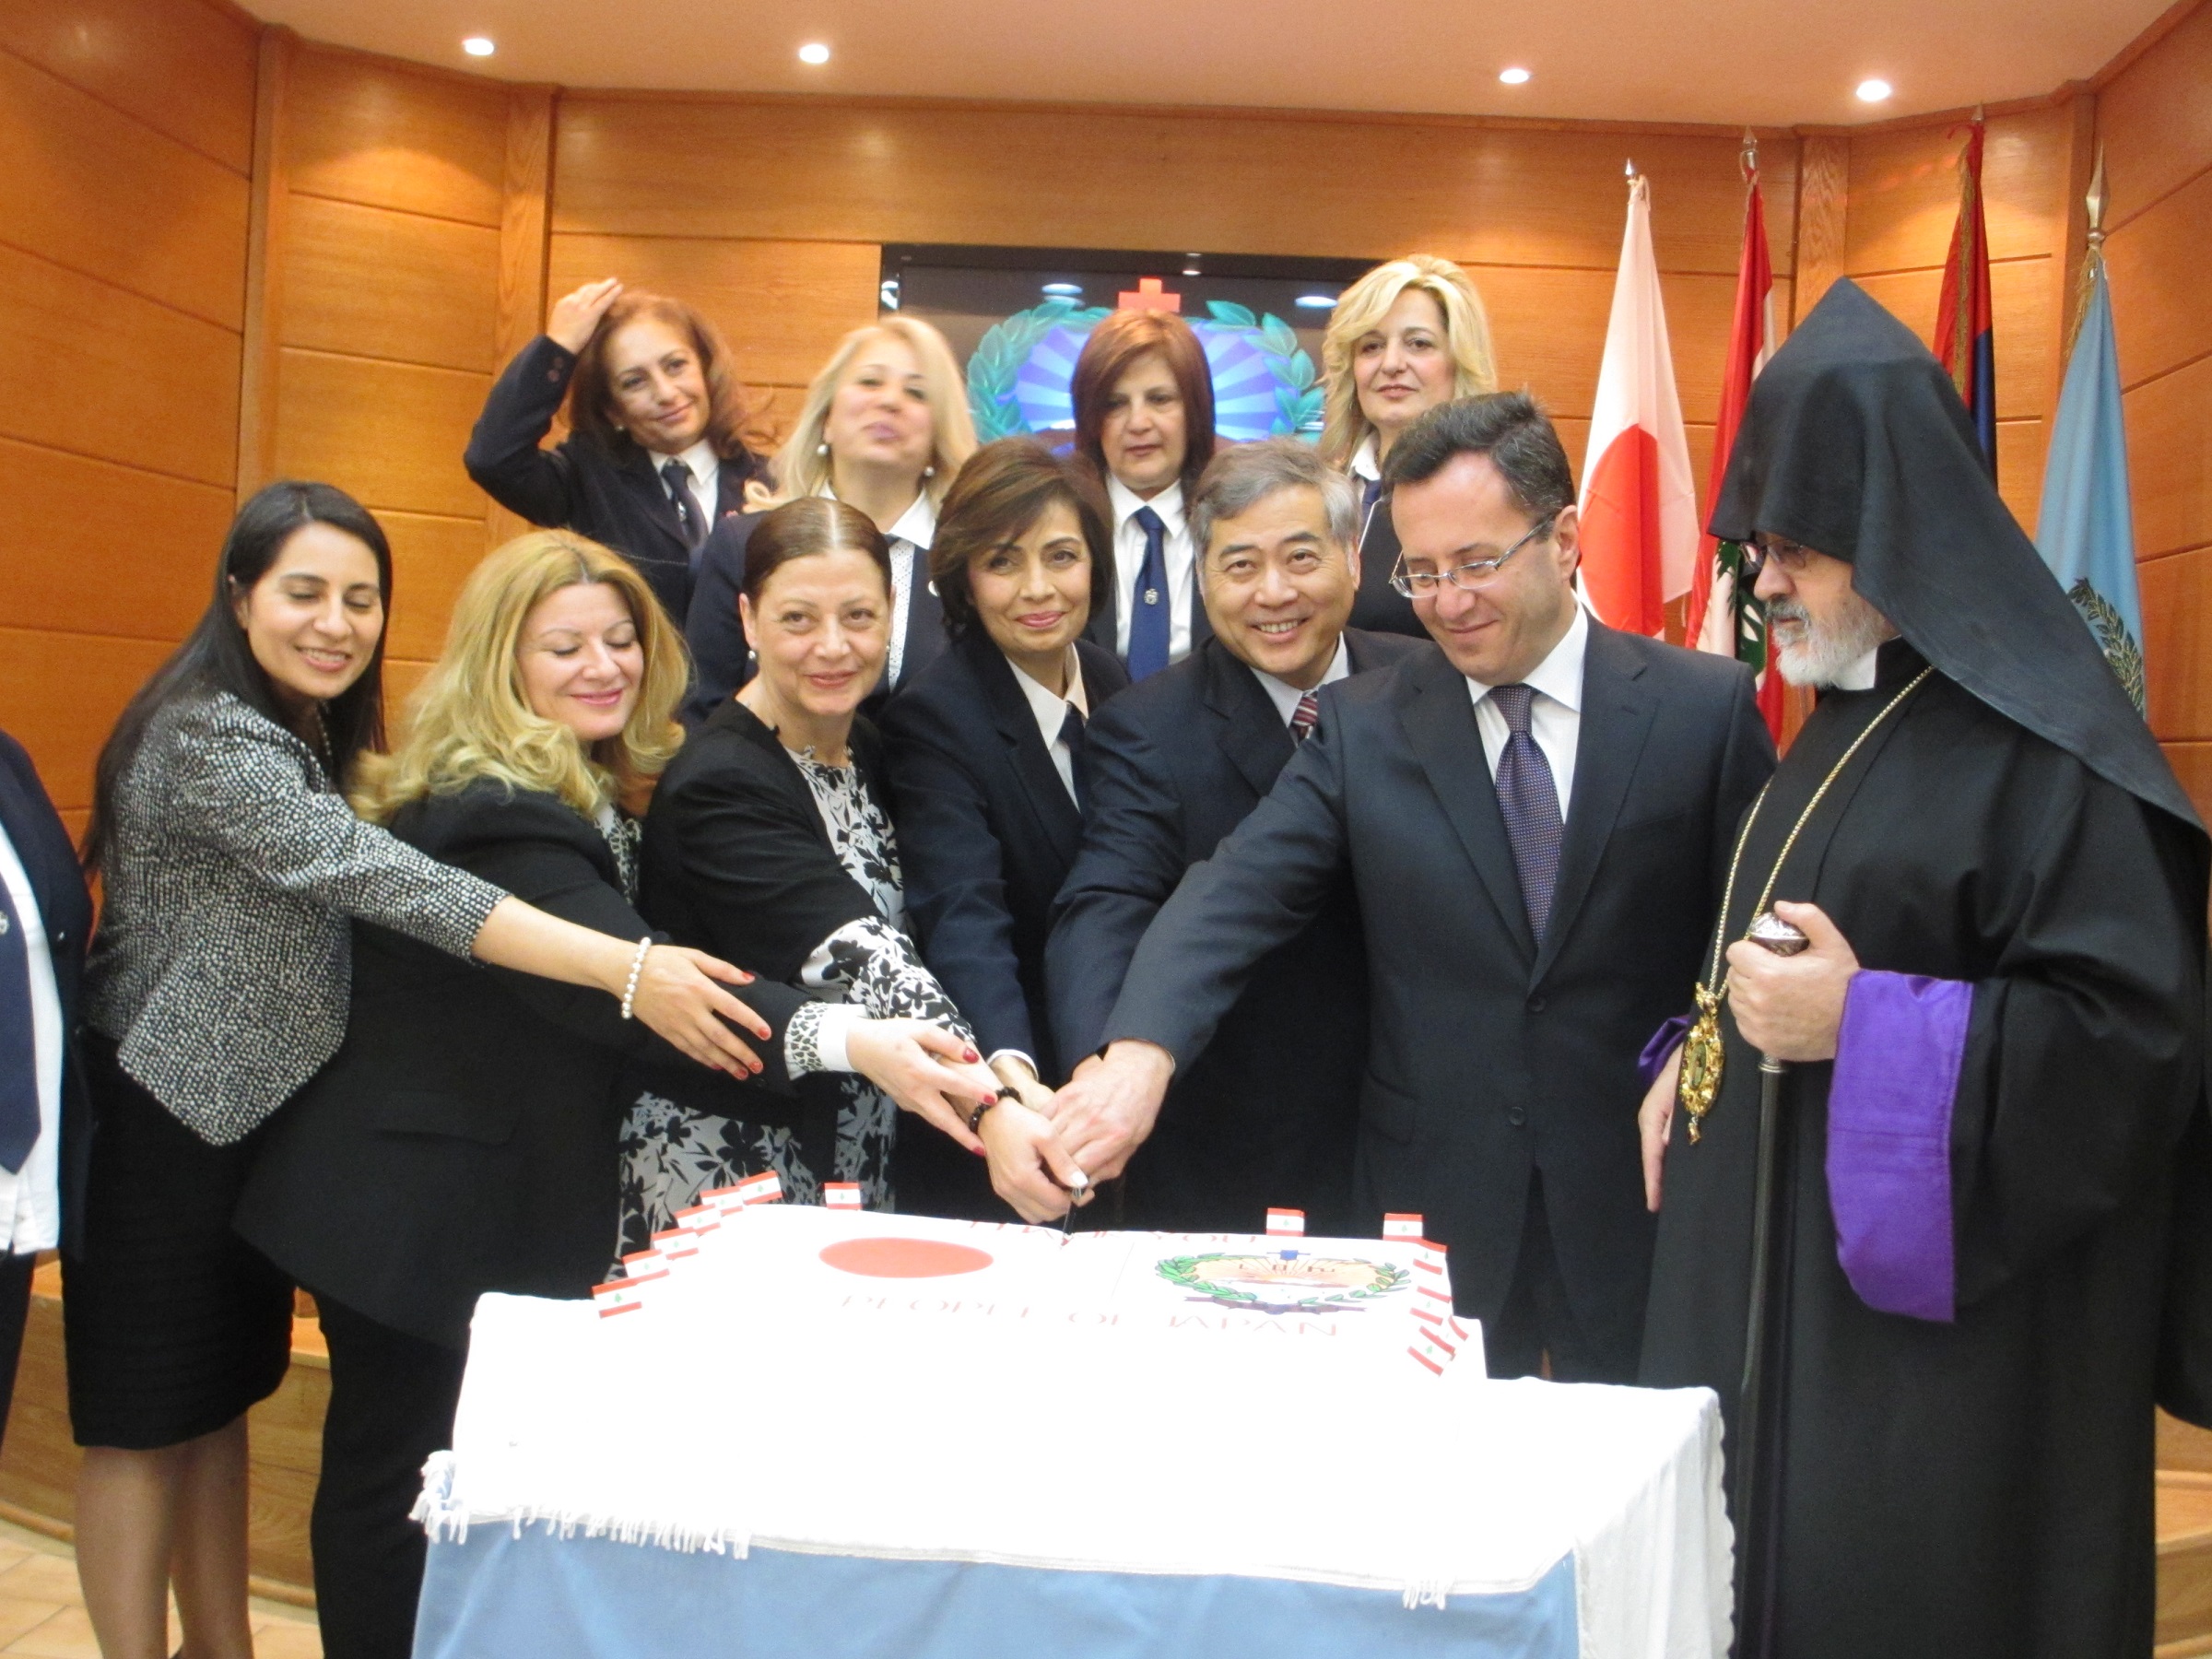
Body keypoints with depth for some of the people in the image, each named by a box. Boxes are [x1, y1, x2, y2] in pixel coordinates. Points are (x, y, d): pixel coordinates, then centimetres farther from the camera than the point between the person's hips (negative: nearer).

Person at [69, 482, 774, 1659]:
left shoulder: (313, 734, 6)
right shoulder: (204, 737, -24)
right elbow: (389, 884, -35)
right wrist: (627, 971, -43)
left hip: (257, 1112, 8)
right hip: (158, 1118, -8)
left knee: (225, 1393, 16)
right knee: (148, 1416, 5)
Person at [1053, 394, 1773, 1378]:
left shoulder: (1710, 709, -3)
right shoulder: (1362, 727, 0)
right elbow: (1235, 897, -12)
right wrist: (1141, 1052, -28)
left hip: (1644, 1208, 0)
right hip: (1433, 1213, 1)